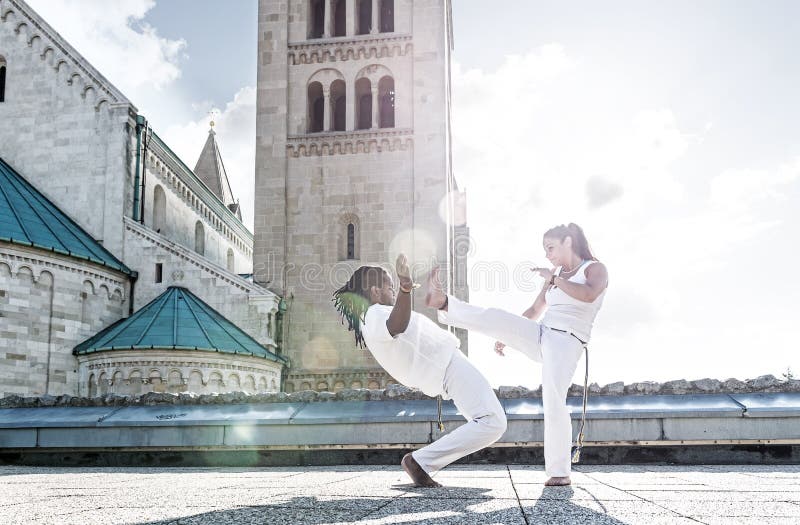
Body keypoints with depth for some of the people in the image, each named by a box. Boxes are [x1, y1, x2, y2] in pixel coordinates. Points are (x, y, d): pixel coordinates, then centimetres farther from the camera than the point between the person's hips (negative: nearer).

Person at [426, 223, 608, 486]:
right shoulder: (556, 275, 18)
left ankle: (560, 472, -8)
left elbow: (588, 295, -24)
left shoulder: (596, 269, 0)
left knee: (554, 403, -15)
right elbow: (534, 311, 26)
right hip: (540, 335, 6)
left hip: (566, 344, -6)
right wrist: (508, 336, 21)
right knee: (494, 317, -14)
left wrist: (553, 278, -18)